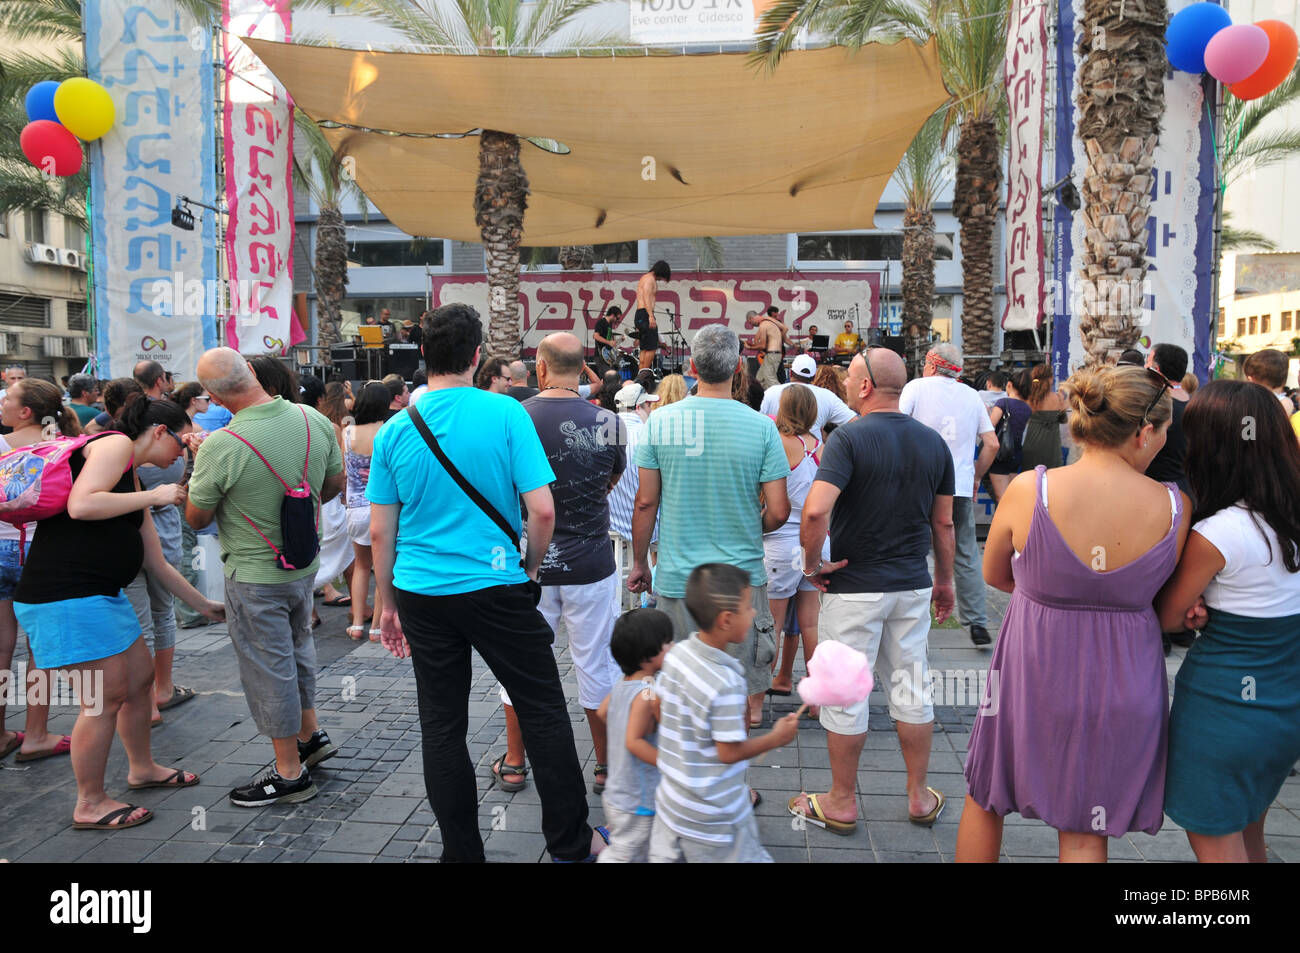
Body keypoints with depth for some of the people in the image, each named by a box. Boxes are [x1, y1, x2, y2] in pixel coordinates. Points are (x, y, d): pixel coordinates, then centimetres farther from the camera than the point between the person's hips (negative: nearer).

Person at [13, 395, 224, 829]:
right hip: (67, 595, -10)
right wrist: (154, 496, -14)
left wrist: (203, 604, 28)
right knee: (107, 697, -3)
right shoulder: (115, 444, -7)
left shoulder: (134, 482, 19)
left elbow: (157, 563, 24)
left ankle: (142, 768, 38)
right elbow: (80, 506, -24)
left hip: (102, 594, 10)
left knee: (141, 678, 19)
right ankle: (90, 805, 12)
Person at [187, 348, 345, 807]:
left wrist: (201, 467, 4)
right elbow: (335, 484, 5)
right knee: (297, 649, 26)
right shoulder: (314, 420, -10)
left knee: (268, 670, 7)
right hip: (306, 563, 6)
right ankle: (310, 735, 40)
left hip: (254, 575, -6)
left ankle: (289, 773, 19)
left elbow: (196, 518, -11)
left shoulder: (221, 446, -25)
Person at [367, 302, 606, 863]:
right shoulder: (506, 415, -9)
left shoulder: (394, 431, 1)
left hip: (421, 592, 4)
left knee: (441, 727, 12)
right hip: (495, 587, -3)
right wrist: (531, 568, 4)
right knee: (543, 712, 10)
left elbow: (380, 532, 4)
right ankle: (571, 843, 19)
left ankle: (461, 852, 23)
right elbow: (542, 510, -13)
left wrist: (388, 604, 15)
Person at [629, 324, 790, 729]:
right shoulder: (761, 426, -8)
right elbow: (778, 511, -7)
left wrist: (639, 562, 10)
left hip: (676, 578, 1)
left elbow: (646, 503, -2)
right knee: (740, 684, 14)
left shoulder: (659, 421, -6)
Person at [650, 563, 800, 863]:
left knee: (666, 856, 19)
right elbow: (730, 752, -22)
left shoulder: (677, 653, -8)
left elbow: (660, 712, 4)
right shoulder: (726, 685, -31)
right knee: (747, 857, 12)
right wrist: (776, 738, -8)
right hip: (712, 814, -7)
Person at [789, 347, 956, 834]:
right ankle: (920, 797, 28)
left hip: (855, 588, -5)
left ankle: (841, 803, 20)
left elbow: (816, 509, -29)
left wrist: (812, 562, -14)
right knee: (912, 689, 16)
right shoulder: (933, 441, 3)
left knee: (845, 695, 7)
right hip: (913, 585, 6)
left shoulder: (850, 437, -15)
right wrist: (945, 579, 19)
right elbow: (943, 523, 9)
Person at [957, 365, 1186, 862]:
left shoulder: (1028, 489, -18)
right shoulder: (1174, 507, -14)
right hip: (1123, 686, 1)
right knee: (1084, 834, 17)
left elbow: (994, 575, -2)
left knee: (984, 800, 23)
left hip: (1031, 676, -1)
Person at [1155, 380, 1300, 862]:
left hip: (1225, 708, -7)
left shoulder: (1214, 535, -23)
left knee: (1214, 840, 11)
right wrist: (1208, 601, -4)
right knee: (1249, 831, 26)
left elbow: (1167, 619, -10)